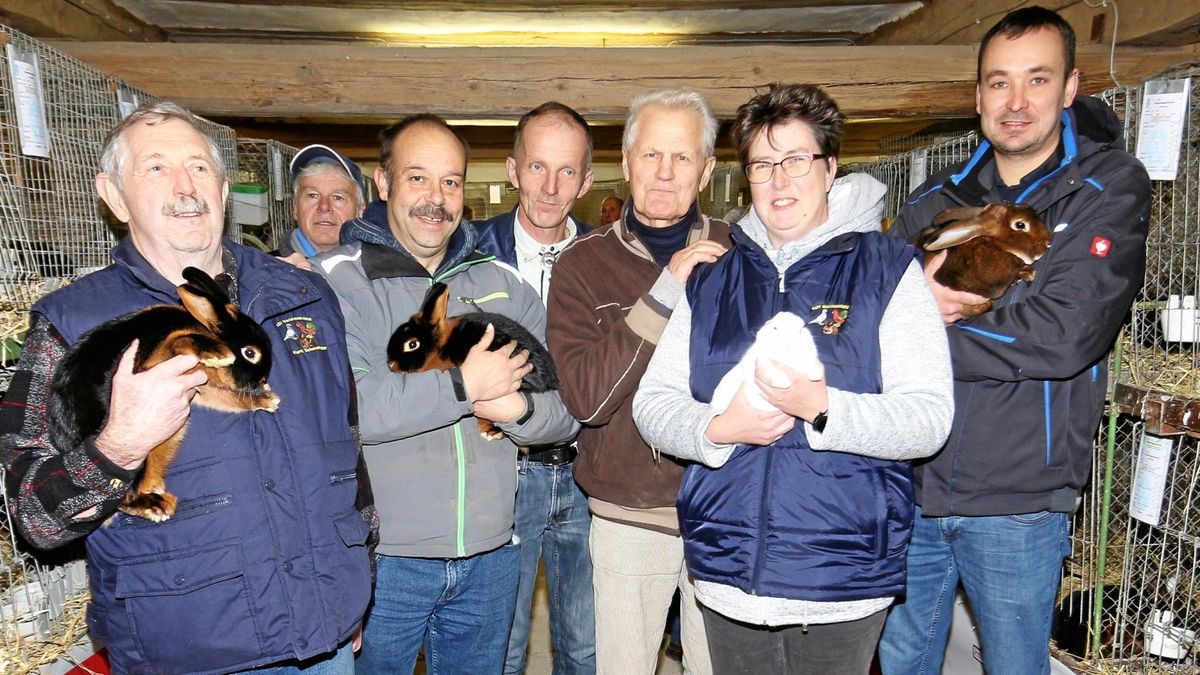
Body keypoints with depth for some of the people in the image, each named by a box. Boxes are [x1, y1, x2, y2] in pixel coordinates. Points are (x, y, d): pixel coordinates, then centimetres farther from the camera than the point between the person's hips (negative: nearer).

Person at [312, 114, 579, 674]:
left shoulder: (502, 281, 7)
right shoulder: (336, 278, -7)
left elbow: (565, 407, 4)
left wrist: (517, 407, -17)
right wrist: (462, 385, -21)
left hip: (491, 554, 4)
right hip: (381, 558, -4)